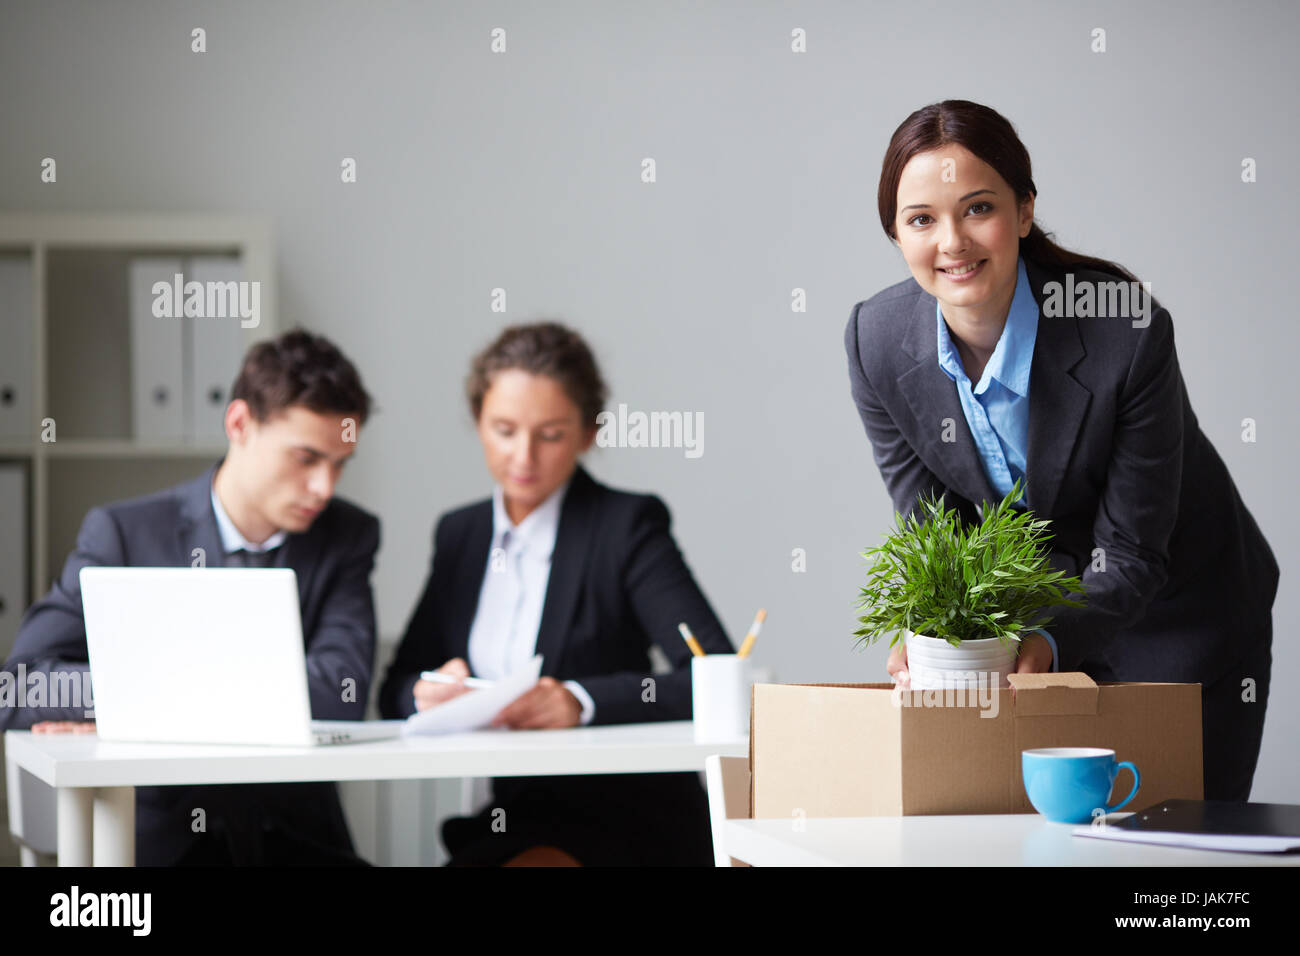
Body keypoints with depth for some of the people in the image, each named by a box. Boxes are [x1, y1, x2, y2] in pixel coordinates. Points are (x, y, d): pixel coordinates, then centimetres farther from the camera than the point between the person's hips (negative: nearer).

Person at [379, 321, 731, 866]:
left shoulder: (628, 525, -4)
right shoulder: (460, 534, 14)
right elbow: (396, 692, 13)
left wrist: (582, 700, -28)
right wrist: (432, 695, -11)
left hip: (627, 823, -5)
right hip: (507, 823, 5)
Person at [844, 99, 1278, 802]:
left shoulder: (1126, 330, -30)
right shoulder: (875, 343, -18)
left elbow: (1129, 556, -23)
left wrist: (1047, 639, -41)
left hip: (1178, 618, -3)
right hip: (1027, 612, 3)